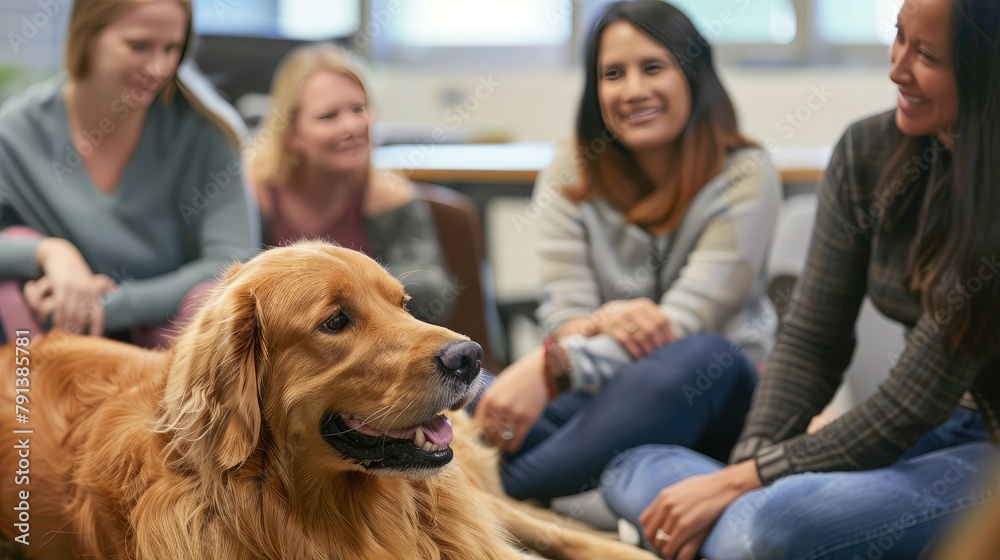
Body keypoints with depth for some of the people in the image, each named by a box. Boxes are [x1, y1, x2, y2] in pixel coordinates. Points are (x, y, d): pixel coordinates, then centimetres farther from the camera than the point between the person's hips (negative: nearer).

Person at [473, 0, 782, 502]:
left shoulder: (744, 177, -8)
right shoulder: (570, 179, 2)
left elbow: (683, 323, -19)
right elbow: (564, 320, -5)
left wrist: (550, 364, -34)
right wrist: (602, 324, -32)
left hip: (715, 403, -1)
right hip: (604, 394, 2)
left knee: (702, 356, -39)